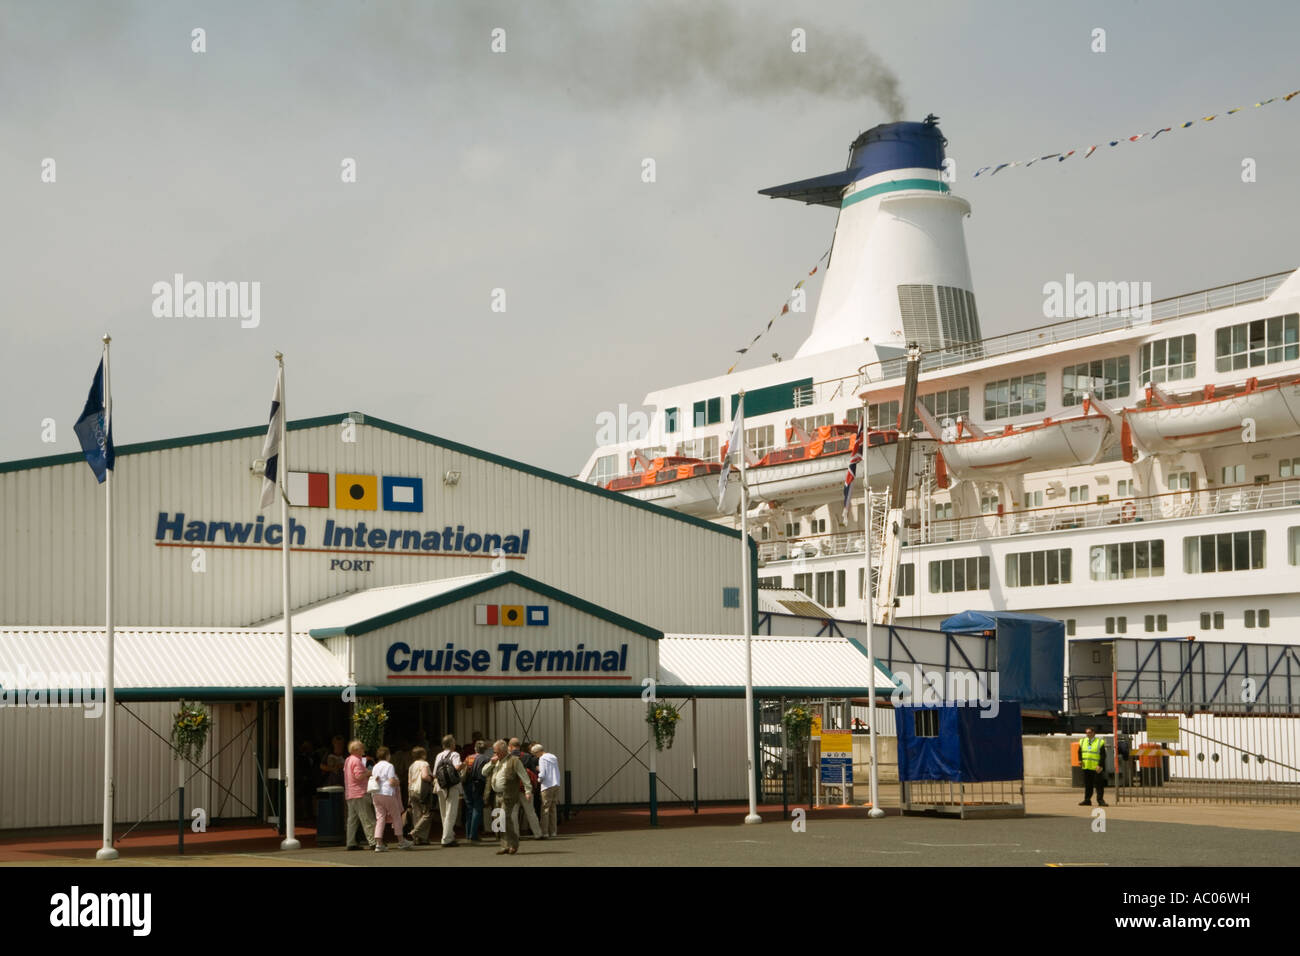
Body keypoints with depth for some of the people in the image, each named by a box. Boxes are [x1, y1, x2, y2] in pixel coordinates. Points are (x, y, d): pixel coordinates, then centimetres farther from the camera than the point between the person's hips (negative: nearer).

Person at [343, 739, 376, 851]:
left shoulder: (347, 760, 17)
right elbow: (359, 776, -22)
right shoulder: (356, 760, -13)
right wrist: (368, 773, -6)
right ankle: (373, 841, -11)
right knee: (367, 818, -9)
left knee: (352, 819, 9)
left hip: (349, 794, 9)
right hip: (359, 793, -9)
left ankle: (350, 843, 7)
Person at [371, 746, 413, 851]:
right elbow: (392, 782, -15)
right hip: (387, 794, -6)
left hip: (376, 794, 6)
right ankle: (401, 841, 12)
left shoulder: (375, 767, 12)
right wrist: (398, 782, 4)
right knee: (396, 816, 7)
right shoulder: (389, 766, -9)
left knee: (380, 818, 4)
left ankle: (378, 843, -5)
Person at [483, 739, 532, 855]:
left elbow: (524, 776, -8)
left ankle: (513, 845, -2)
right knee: (503, 821, 8)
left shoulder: (514, 761, -5)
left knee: (510, 820, -9)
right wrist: (491, 763, 3)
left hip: (509, 796, -8)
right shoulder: (497, 761, 19)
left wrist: (528, 791, -13)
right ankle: (508, 845, 13)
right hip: (498, 795, 8)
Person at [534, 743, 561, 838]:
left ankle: (544, 832, -4)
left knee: (545, 809, -2)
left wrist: (539, 779, 5)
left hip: (547, 786, -7)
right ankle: (553, 831, 11)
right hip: (556, 785, 7)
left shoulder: (542, 759, -7)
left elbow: (542, 774, -16)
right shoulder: (554, 757, 15)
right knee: (552, 809, 12)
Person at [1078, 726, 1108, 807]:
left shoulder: (1100, 742, -4)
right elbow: (1080, 752, 20)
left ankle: (1100, 800, 2)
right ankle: (1087, 800, 14)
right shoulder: (1082, 741, 12)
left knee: (1099, 785, -3)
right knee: (1087, 785, 9)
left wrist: (1100, 765, -15)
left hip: (1097, 768, -5)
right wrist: (1080, 760, 1)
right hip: (1086, 767, 5)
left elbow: (1103, 755, -6)